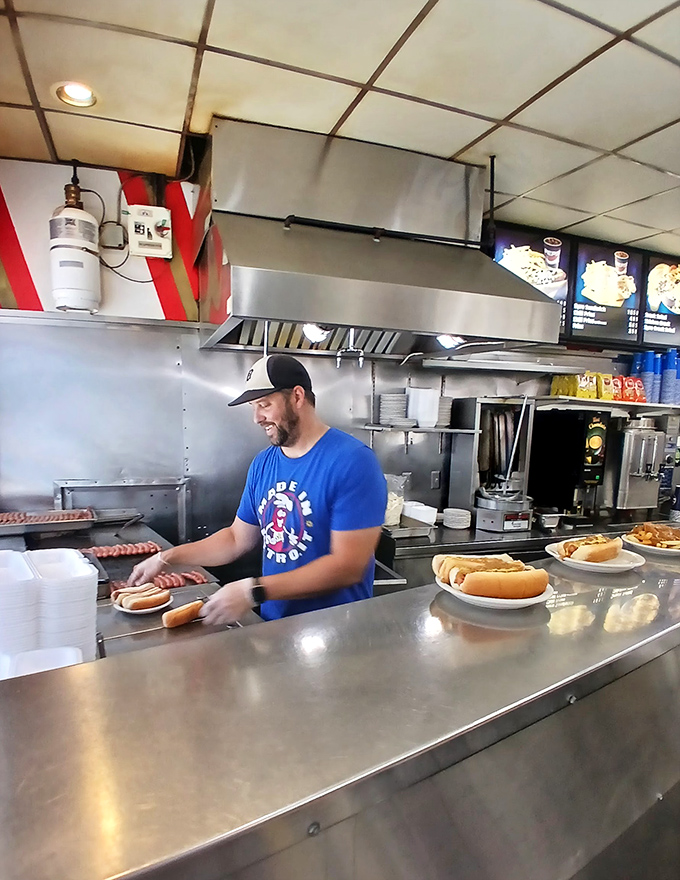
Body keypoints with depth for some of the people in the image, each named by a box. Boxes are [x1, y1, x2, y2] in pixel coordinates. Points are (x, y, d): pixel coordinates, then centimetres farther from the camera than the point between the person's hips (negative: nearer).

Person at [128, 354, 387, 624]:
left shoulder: (353, 461, -17)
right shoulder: (262, 464, 5)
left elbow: (348, 566, -21)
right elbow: (237, 539, 14)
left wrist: (254, 591, -23)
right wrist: (167, 557, 7)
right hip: (272, 624, 6)